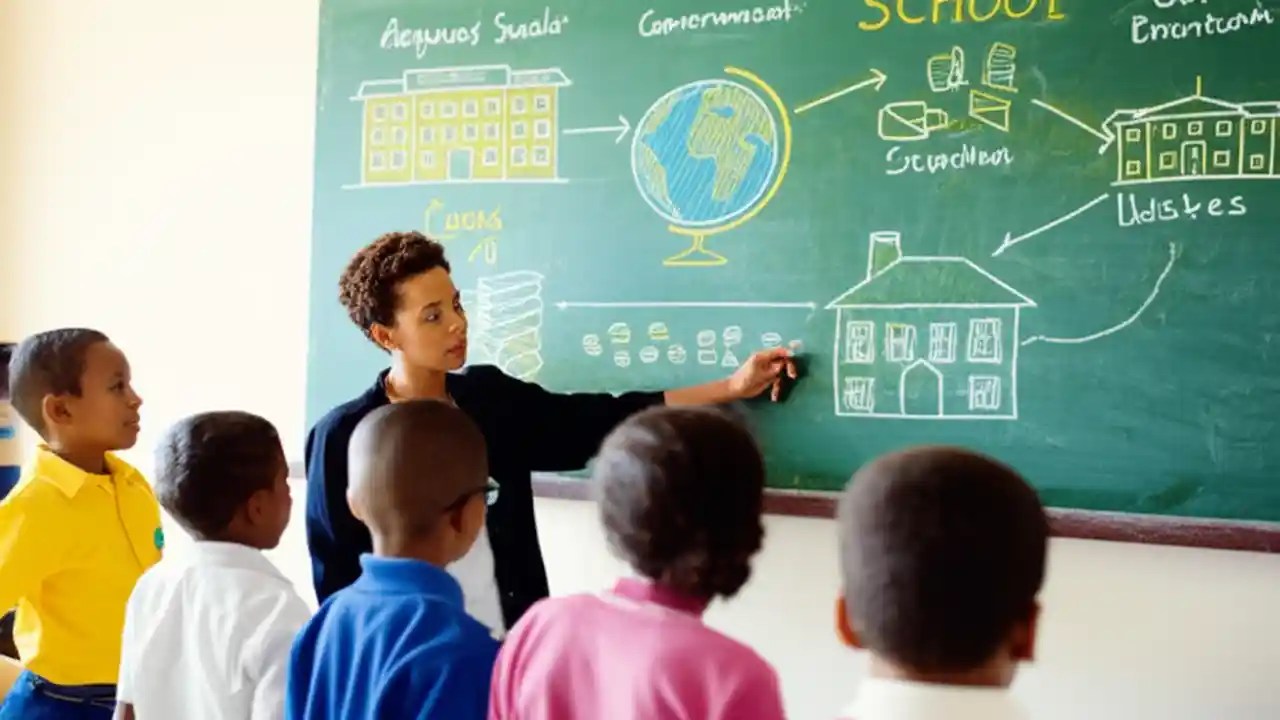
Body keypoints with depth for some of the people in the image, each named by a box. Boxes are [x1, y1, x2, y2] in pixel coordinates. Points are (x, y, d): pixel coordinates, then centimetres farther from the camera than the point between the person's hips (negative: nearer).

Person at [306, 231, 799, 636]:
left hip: (514, 650, 4)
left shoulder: (492, 398, 3)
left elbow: (604, 420, 2)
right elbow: (335, 579, -5)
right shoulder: (345, 436, -9)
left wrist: (732, 387, -1)